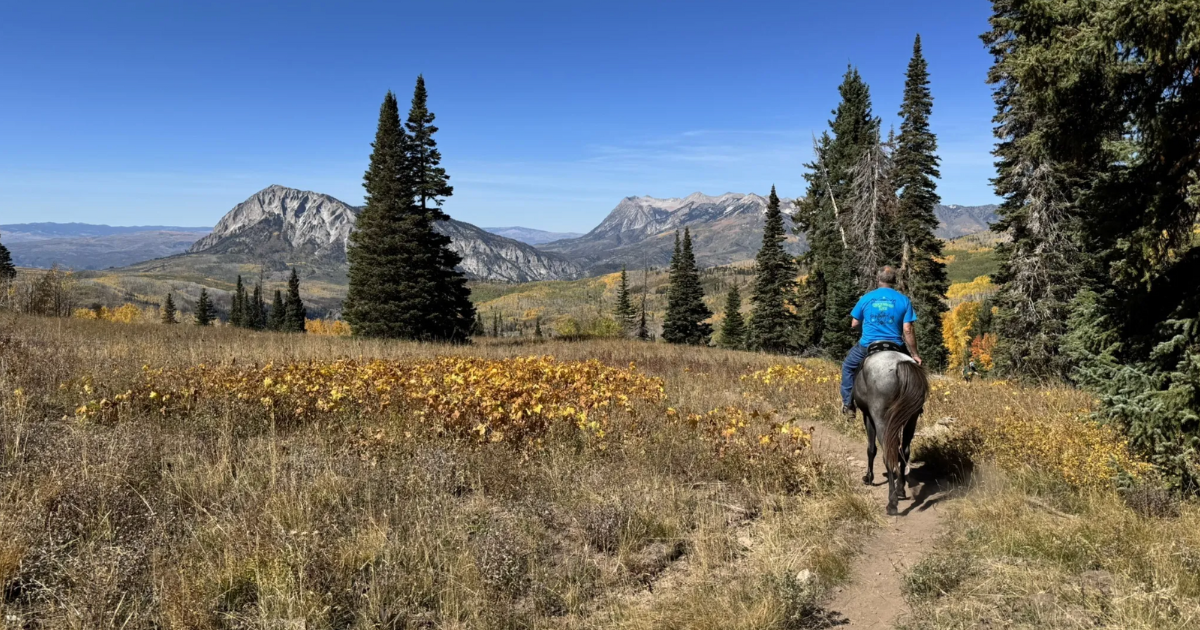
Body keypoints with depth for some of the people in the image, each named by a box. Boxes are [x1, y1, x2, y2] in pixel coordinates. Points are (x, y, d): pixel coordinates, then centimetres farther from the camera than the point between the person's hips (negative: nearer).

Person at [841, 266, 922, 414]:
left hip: (867, 346, 0)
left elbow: (854, 324, 7)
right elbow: (908, 330, -7)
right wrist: (915, 354, 0)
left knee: (848, 366, 25)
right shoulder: (904, 300, -3)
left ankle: (848, 403, 17)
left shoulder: (866, 298, 0)